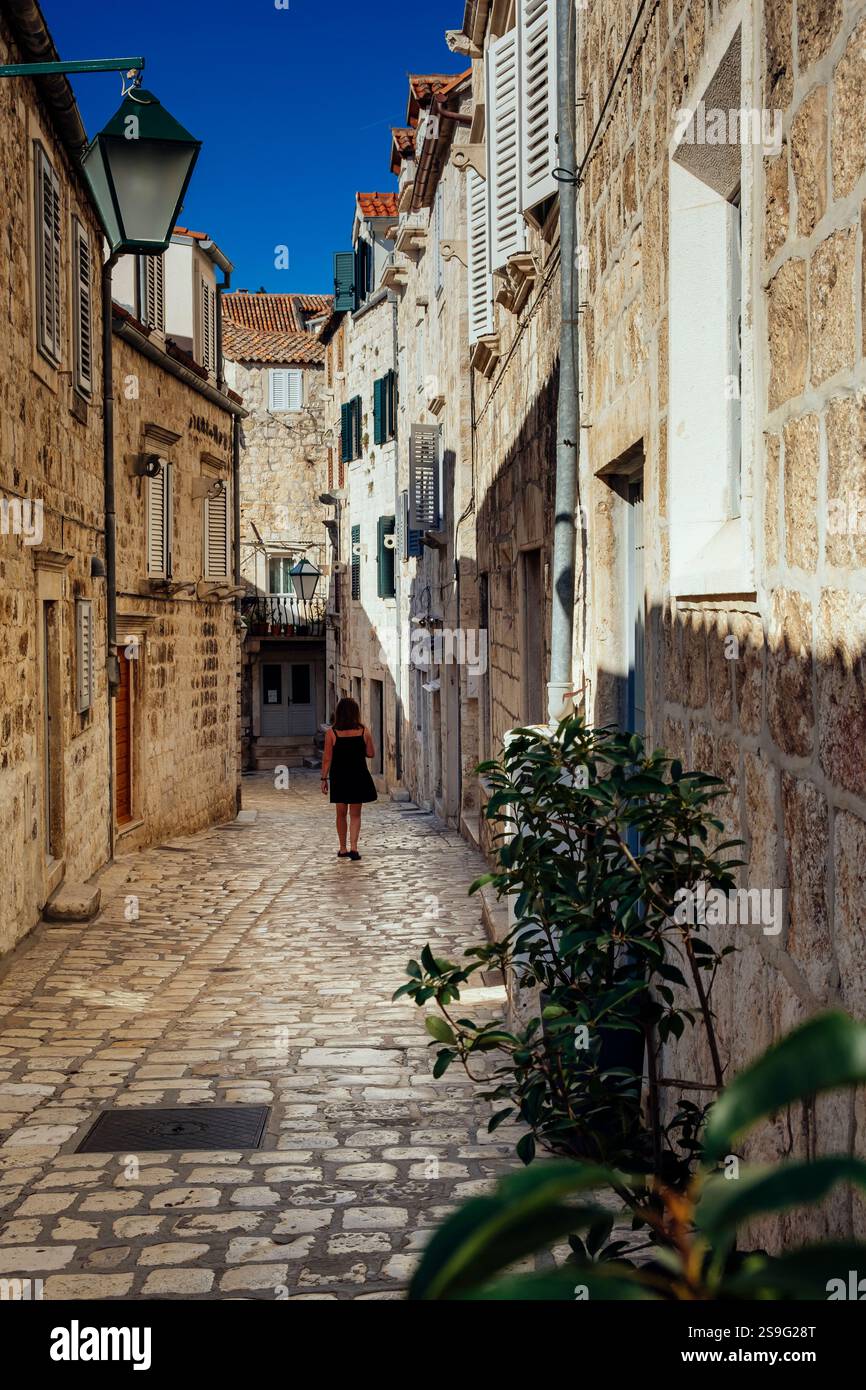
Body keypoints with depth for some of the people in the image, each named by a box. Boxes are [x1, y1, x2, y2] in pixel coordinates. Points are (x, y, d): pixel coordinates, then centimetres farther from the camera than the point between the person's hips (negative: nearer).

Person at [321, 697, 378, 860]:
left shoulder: (331, 733, -7)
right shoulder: (364, 732, -5)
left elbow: (327, 759, -6)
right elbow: (371, 754, 3)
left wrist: (324, 779, 1)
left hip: (339, 778, 0)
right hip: (359, 777, 0)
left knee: (341, 814, 14)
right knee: (355, 814, 8)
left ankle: (343, 849, 21)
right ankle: (353, 847, -8)